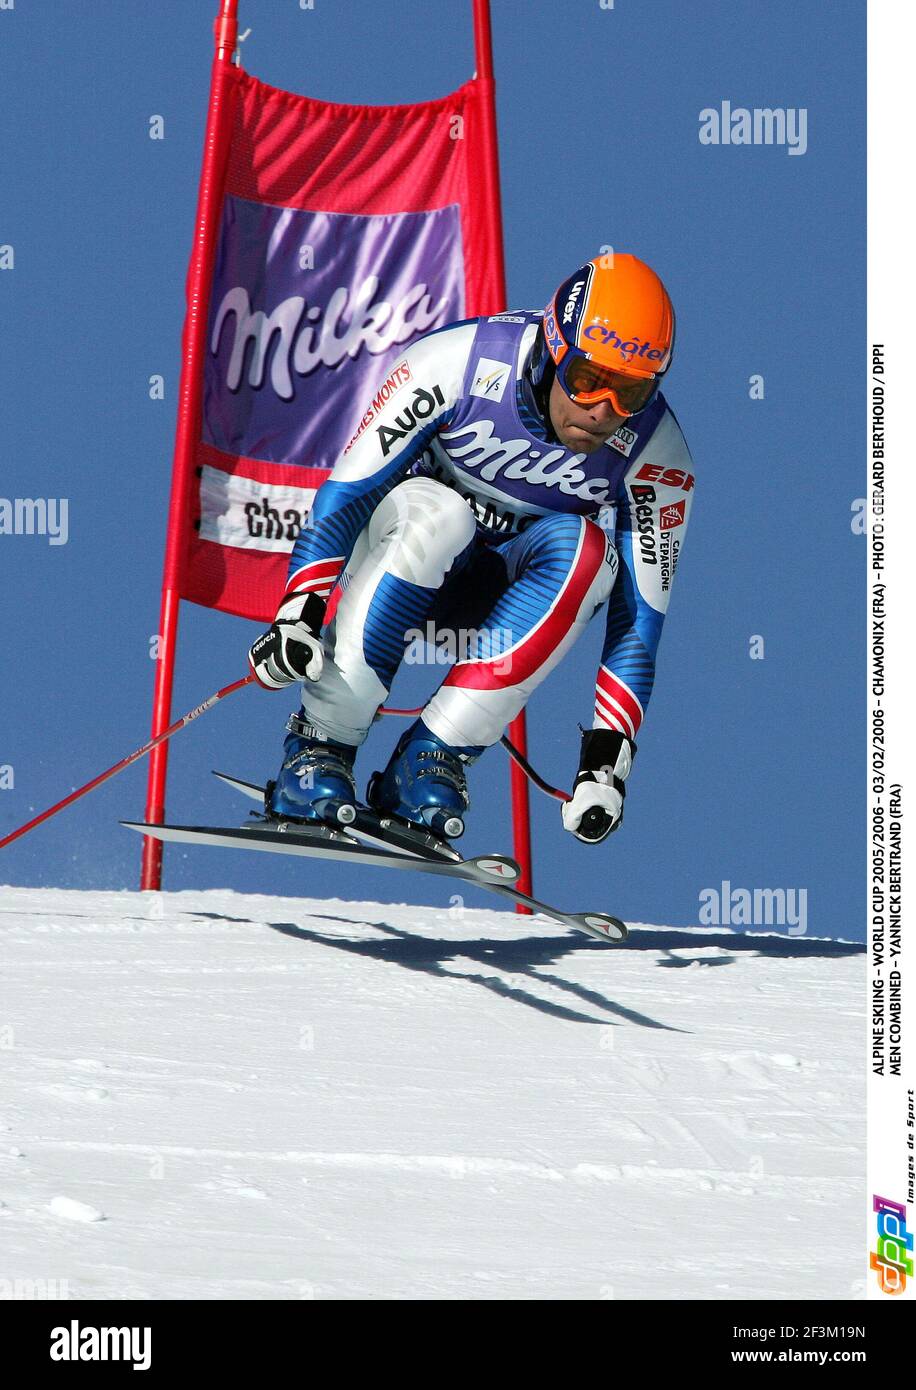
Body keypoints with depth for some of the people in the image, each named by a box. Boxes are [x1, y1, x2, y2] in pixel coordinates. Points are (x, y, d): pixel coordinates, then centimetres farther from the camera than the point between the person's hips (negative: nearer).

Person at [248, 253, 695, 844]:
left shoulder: (657, 454, -19)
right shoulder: (460, 363, -26)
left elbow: (639, 613, -14)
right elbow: (346, 491, -21)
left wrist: (609, 752, -23)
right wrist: (299, 613, -33)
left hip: (506, 588, 2)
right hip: (403, 554, -2)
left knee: (586, 550, -31)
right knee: (436, 513, -37)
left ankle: (435, 758, -28)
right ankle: (318, 747, -29)